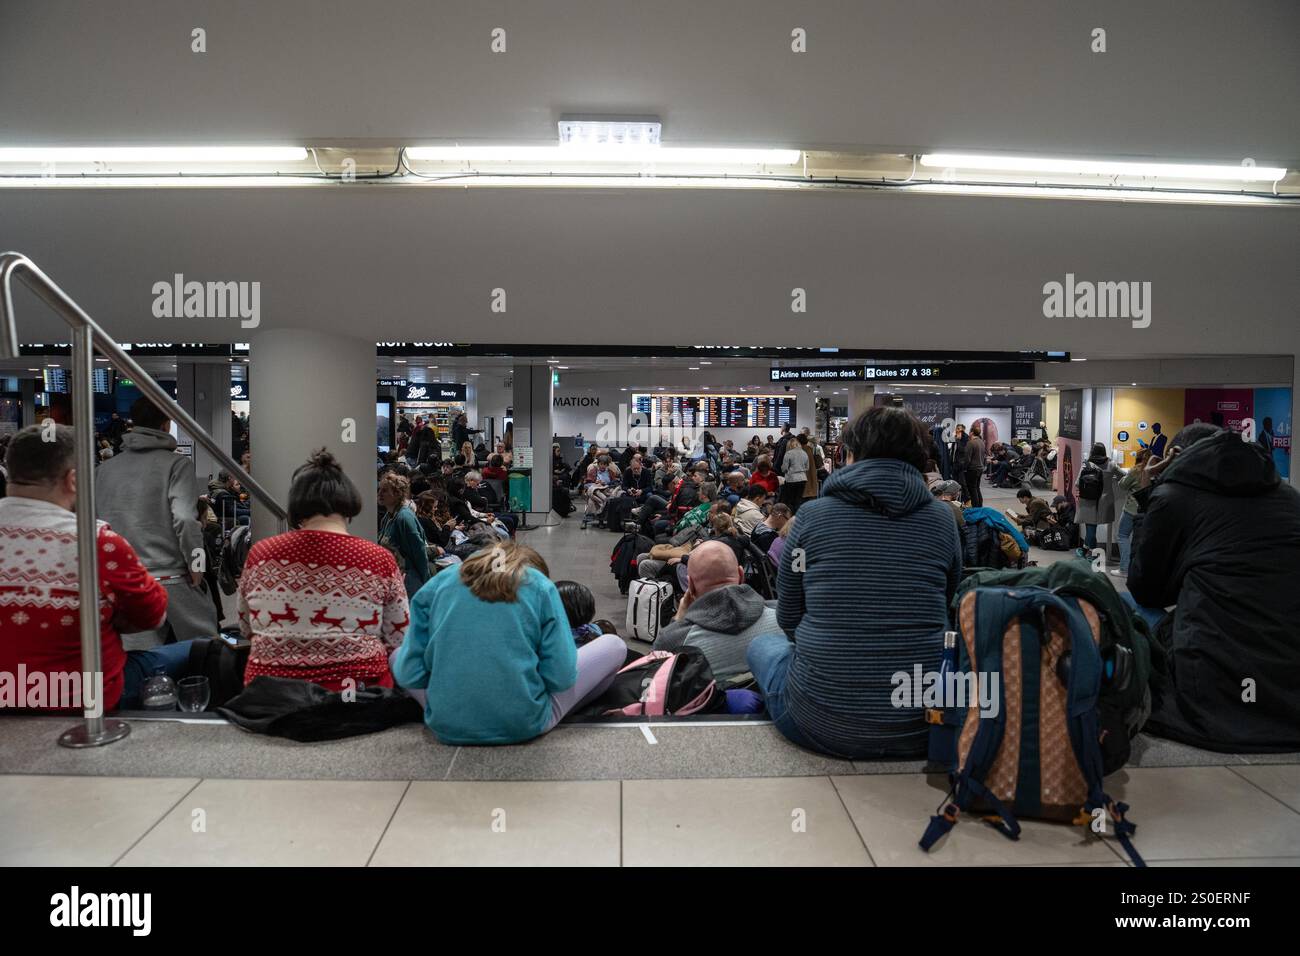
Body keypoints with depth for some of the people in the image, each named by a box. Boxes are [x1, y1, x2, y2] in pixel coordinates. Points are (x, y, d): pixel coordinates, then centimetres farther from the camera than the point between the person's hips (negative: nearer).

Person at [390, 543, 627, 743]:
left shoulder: (439, 583, 5)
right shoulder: (540, 586, 0)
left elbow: (408, 674, 1)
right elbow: (561, 677, -8)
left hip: (447, 727, 3)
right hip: (523, 727, -3)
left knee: (398, 655, 31)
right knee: (614, 645, 15)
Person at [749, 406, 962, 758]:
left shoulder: (811, 516, -5)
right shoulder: (941, 518, -1)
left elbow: (788, 618, 5)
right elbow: (942, 609, 13)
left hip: (821, 725, -2)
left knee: (762, 646, 28)